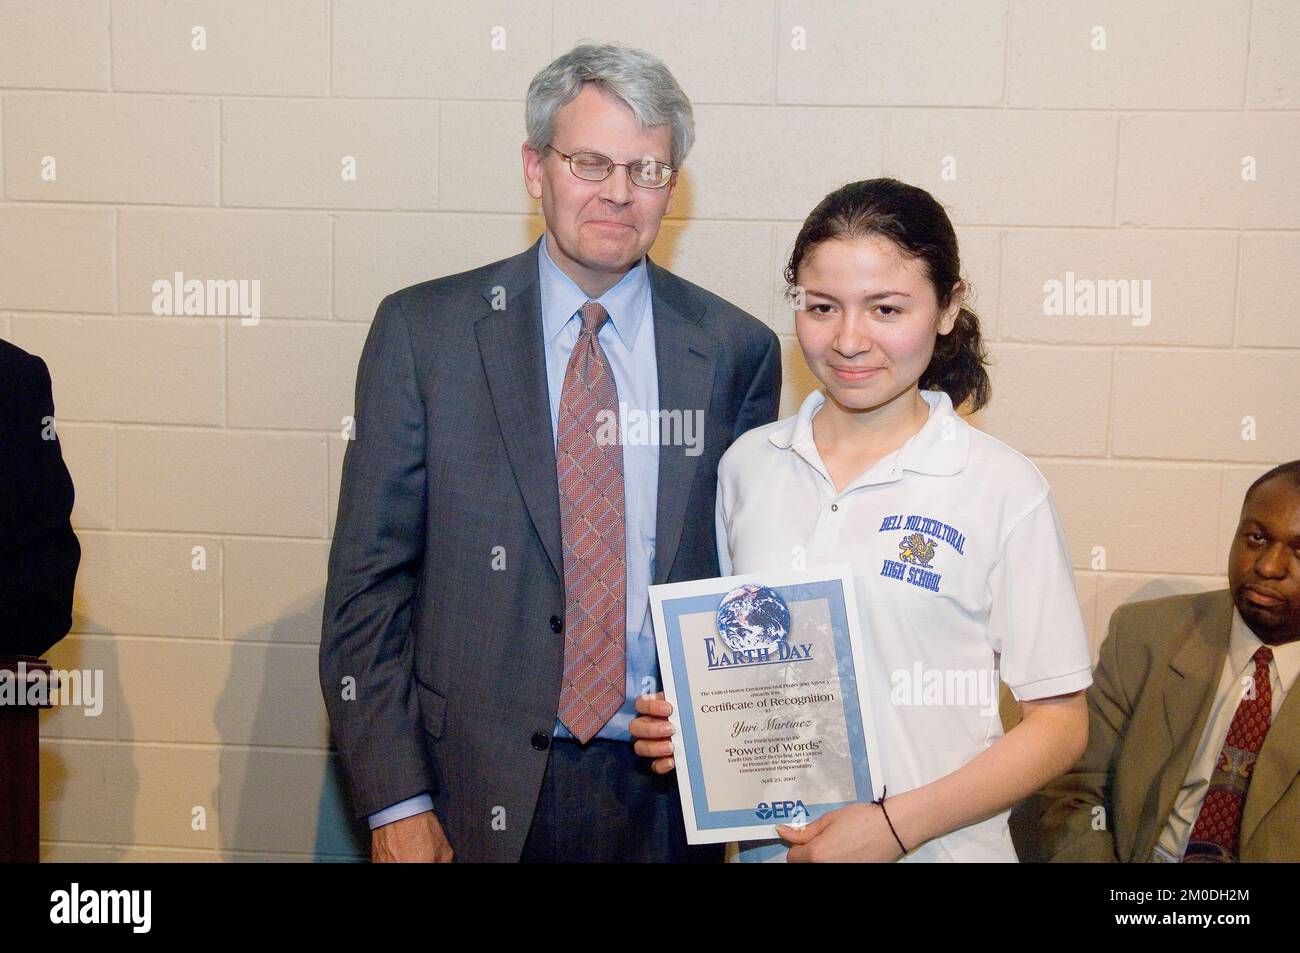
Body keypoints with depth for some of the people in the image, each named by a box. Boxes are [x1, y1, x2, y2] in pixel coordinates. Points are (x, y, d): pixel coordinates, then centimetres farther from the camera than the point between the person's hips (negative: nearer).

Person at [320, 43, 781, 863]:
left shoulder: (737, 351, 0)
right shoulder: (423, 332, -4)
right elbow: (366, 586, -4)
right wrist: (395, 803, -8)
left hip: (668, 795, 1)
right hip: (480, 795, -1)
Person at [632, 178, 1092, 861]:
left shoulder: (1005, 489, -12)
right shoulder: (748, 465, -1)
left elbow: (1059, 723, -9)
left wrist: (897, 825, -18)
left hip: (938, 850, -3)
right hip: (769, 842, 3)